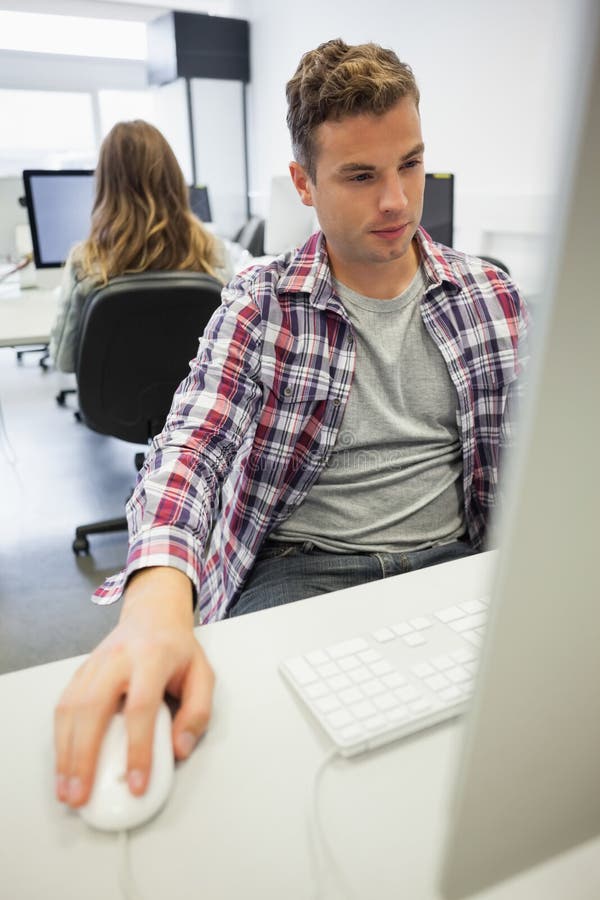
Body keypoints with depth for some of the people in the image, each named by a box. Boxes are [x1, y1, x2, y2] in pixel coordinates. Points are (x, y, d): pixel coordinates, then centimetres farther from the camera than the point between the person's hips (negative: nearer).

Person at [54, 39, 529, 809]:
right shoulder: (261, 306, -2)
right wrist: (158, 600, -35)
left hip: (452, 562, 3)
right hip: (298, 568, -2)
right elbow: (192, 448, -15)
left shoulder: (490, 295, 7)